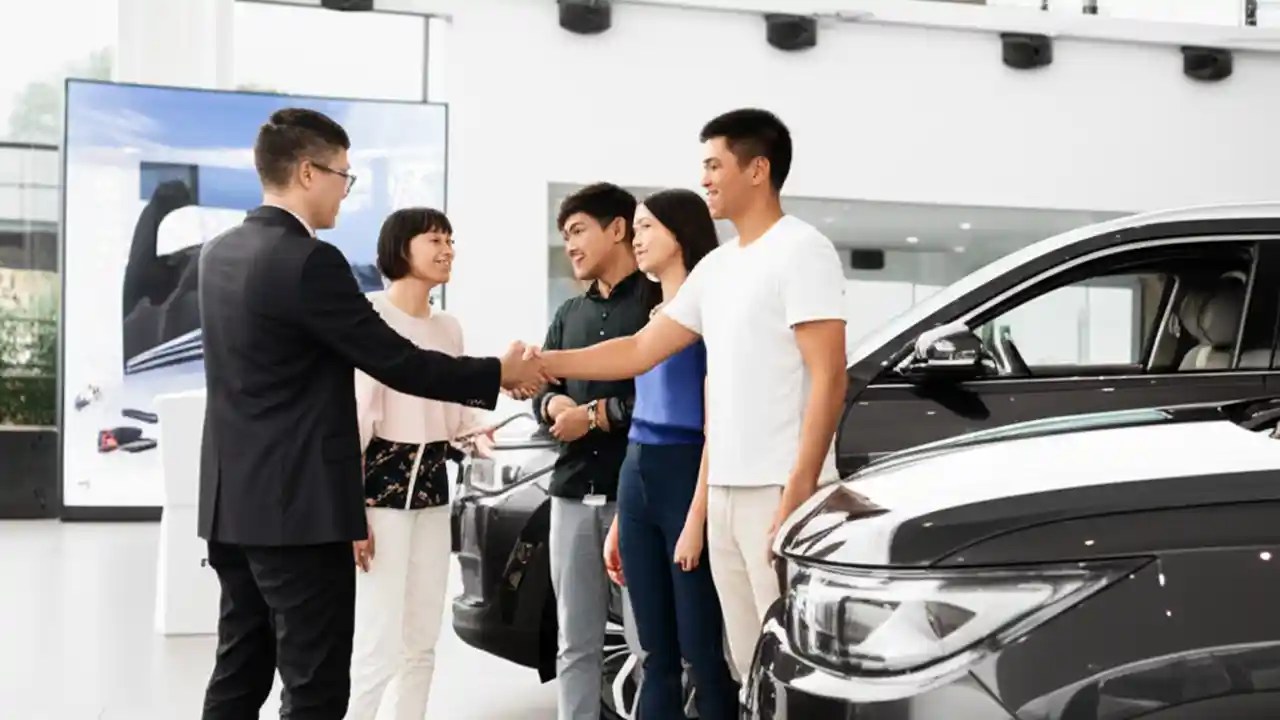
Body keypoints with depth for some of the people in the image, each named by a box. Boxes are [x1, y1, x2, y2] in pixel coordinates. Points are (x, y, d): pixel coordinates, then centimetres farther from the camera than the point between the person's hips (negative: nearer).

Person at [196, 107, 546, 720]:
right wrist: (498, 374, -2)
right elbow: (395, 361, -14)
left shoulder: (220, 253, 10)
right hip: (297, 507, -9)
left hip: (235, 502, 9)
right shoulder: (309, 261, -17)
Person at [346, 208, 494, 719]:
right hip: (382, 482, -8)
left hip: (432, 485, 8)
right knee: (378, 648, -10)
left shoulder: (449, 328, 12)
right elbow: (352, 414, -15)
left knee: (422, 644, 10)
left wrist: (479, 436, -4)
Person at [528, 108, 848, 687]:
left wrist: (799, 491, -21)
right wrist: (544, 363, 11)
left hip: (779, 491, -8)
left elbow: (828, 379, -15)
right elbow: (640, 351, 19)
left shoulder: (801, 251, -8)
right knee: (751, 662, 12)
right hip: (726, 491, 8)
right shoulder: (716, 266, 17)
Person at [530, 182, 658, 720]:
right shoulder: (569, 315, 20)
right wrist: (553, 405, -4)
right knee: (575, 644, 7)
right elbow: (542, 390, 18)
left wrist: (597, 415, -11)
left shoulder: (658, 301, -1)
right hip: (573, 493, 6)